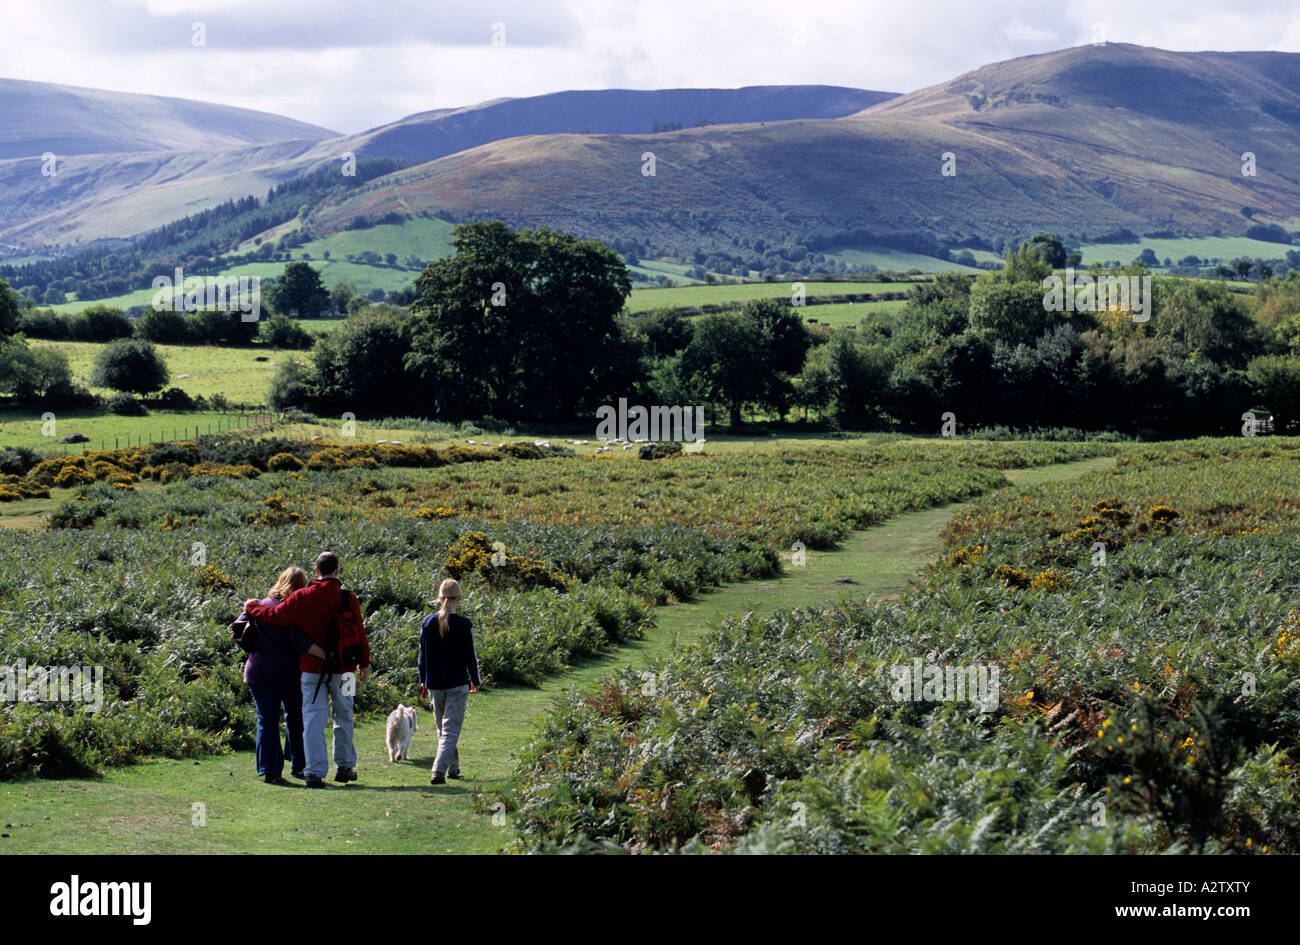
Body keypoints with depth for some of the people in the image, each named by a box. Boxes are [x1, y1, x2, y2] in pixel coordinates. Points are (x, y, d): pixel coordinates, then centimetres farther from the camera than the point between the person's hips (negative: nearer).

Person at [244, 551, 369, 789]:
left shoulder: (301, 598, -6)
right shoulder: (348, 598, -6)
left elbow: (273, 615, -2)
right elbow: (359, 633, 0)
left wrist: (251, 607, 17)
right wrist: (364, 662, 13)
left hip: (312, 668, 0)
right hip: (343, 668, 0)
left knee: (313, 720, 2)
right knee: (344, 717, 15)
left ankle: (315, 772, -3)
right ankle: (345, 767, 20)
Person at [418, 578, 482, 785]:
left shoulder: (428, 623, -1)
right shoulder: (464, 625, -10)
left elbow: (422, 655, 5)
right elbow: (471, 656, -4)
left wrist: (423, 682, 16)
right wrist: (475, 681, 9)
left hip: (434, 685, 4)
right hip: (458, 684, -3)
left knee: (442, 728, 18)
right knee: (451, 729, -3)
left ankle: (453, 768, 29)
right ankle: (439, 771, -17)